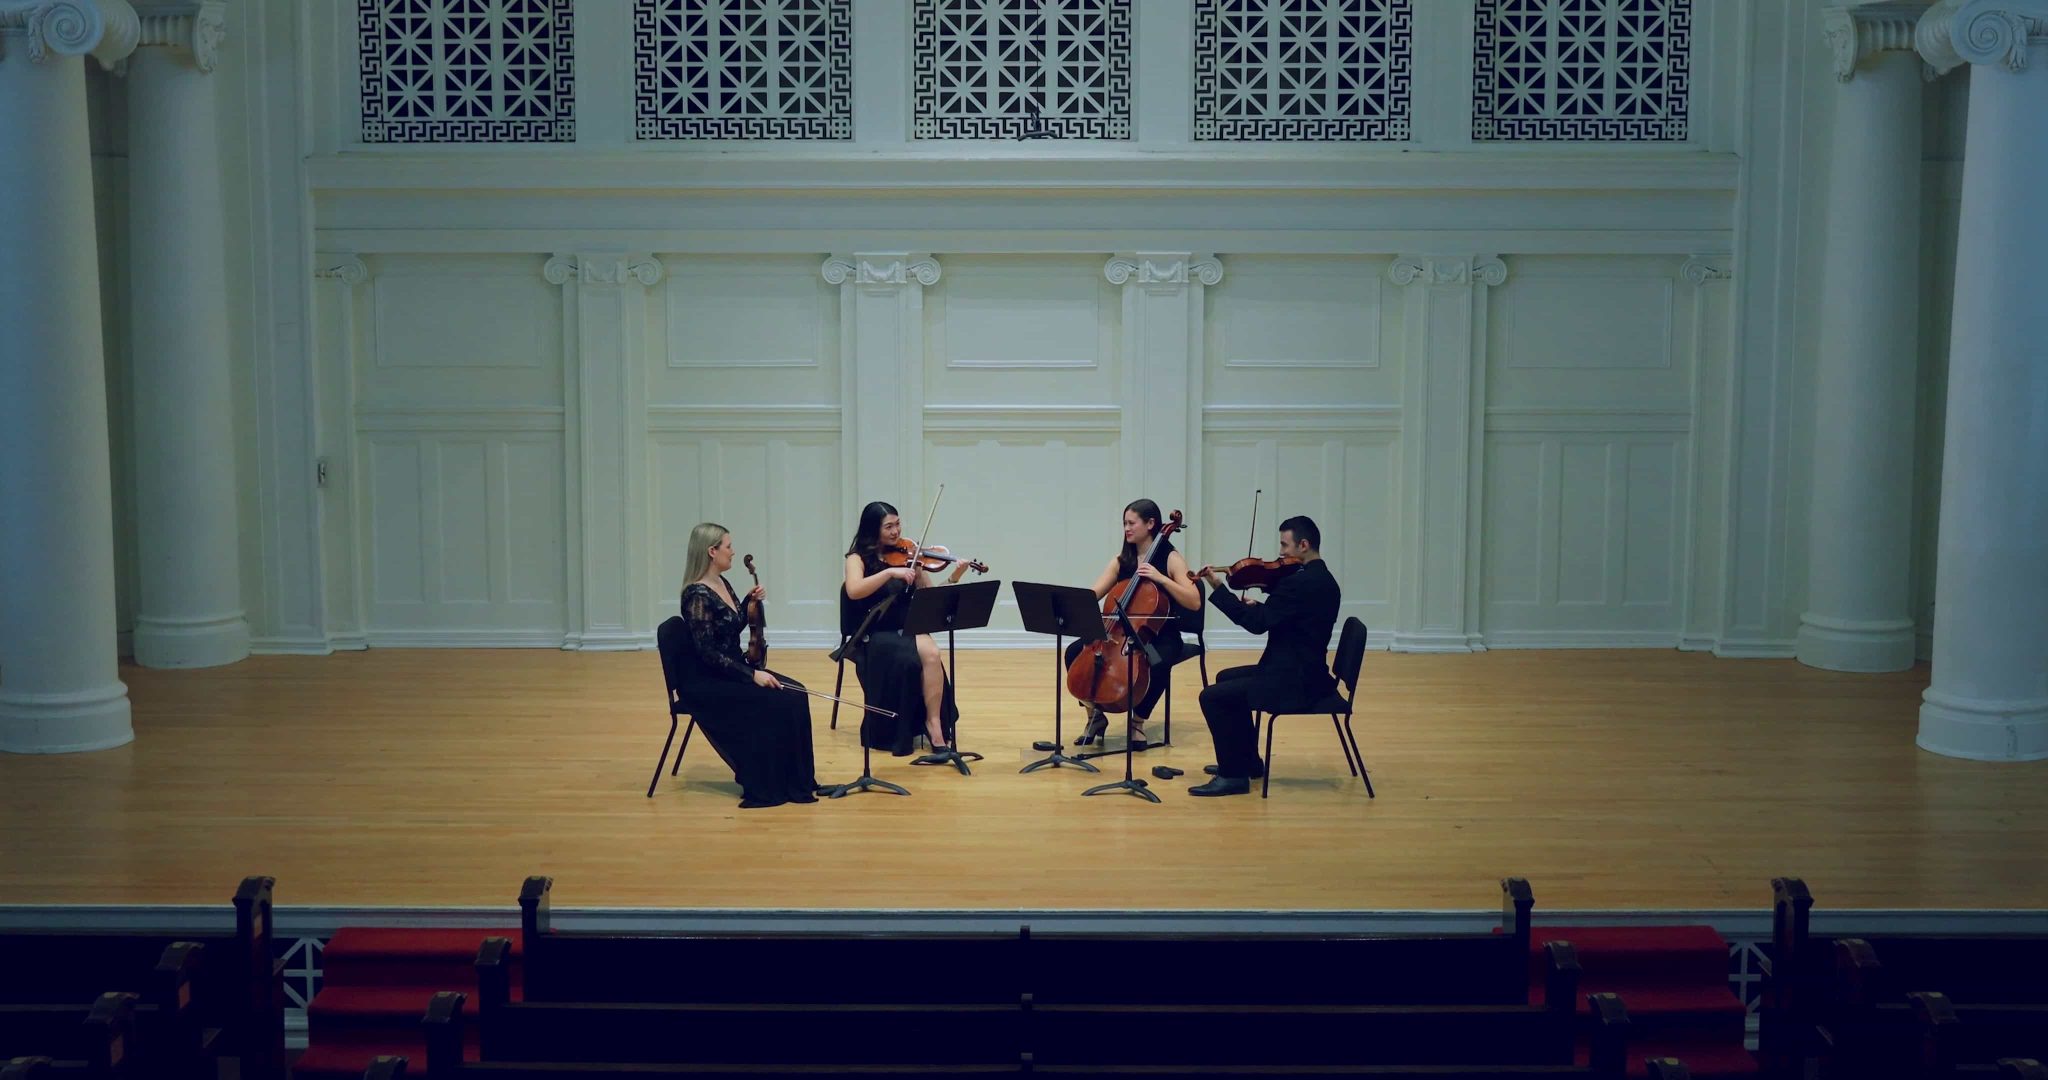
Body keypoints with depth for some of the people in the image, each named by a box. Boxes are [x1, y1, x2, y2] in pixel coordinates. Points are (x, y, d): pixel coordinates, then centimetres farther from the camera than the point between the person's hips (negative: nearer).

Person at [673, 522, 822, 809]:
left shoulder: (722, 584, 8)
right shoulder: (697, 595, -19)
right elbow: (707, 652, -23)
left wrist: (750, 602, 6)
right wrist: (751, 674, -25)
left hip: (732, 669, 9)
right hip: (705, 681, -9)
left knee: (794, 693, -8)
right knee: (774, 702, -22)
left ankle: (795, 780, -3)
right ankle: (765, 787, -10)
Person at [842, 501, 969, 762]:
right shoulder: (858, 557, -1)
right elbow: (853, 591, -22)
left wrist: (953, 580, -14)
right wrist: (890, 572, -29)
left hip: (906, 630, 3)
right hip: (873, 635, -3)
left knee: (930, 653, -30)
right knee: (907, 661, -32)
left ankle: (934, 727, -26)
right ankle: (893, 734, -17)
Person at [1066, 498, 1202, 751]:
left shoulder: (1172, 559, -5)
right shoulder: (1121, 561, 8)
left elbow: (1194, 603, -16)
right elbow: (1091, 596, 1)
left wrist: (1161, 579, -25)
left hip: (1160, 635, -4)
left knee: (1158, 663, -38)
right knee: (1075, 652, -18)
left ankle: (1138, 722, -13)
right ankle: (1095, 716, -2)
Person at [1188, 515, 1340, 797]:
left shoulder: (1302, 582, -22)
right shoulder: (1322, 579, 11)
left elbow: (1257, 623, -24)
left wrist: (1217, 588, -18)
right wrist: (1260, 606, 3)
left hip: (1295, 681, -11)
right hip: (1304, 670, 11)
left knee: (1213, 697, -14)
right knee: (1226, 678, 26)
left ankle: (1233, 775, -6)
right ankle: (1249, 761, 32)